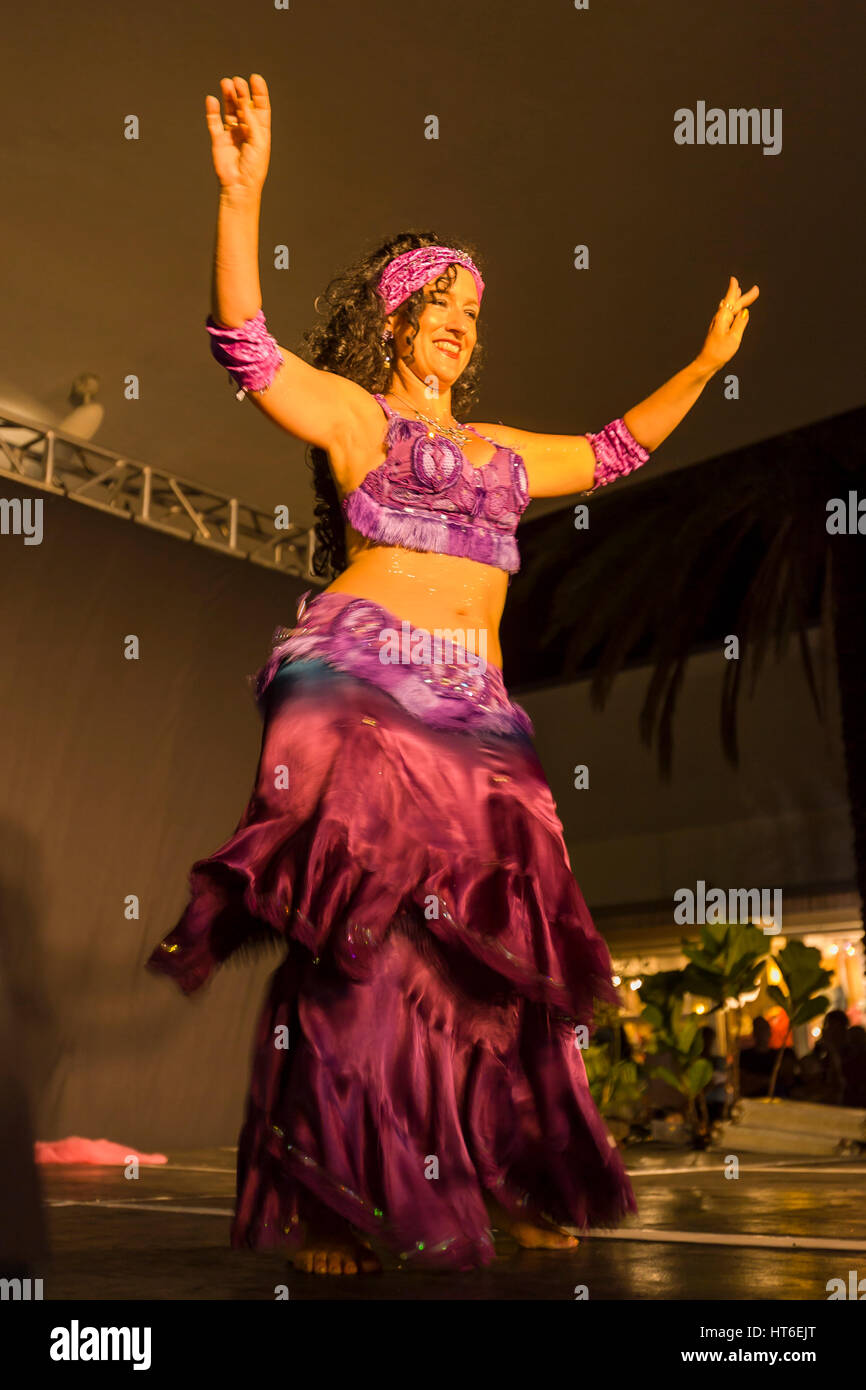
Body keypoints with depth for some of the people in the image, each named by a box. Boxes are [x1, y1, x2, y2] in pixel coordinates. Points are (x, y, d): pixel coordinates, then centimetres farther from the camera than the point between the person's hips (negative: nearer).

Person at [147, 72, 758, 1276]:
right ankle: (324, 1206, -10)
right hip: (362, 684, -6)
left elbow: (617, 450, 38)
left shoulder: (504, 451, 26)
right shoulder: (346, 410, 10)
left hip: (476, 713, 6)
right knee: (358, 928, -16)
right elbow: (247, 348, -5)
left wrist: (706, 364, 42)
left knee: (491, 939, 2)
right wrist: (242, 196, -15)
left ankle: (502, 1187, 12)